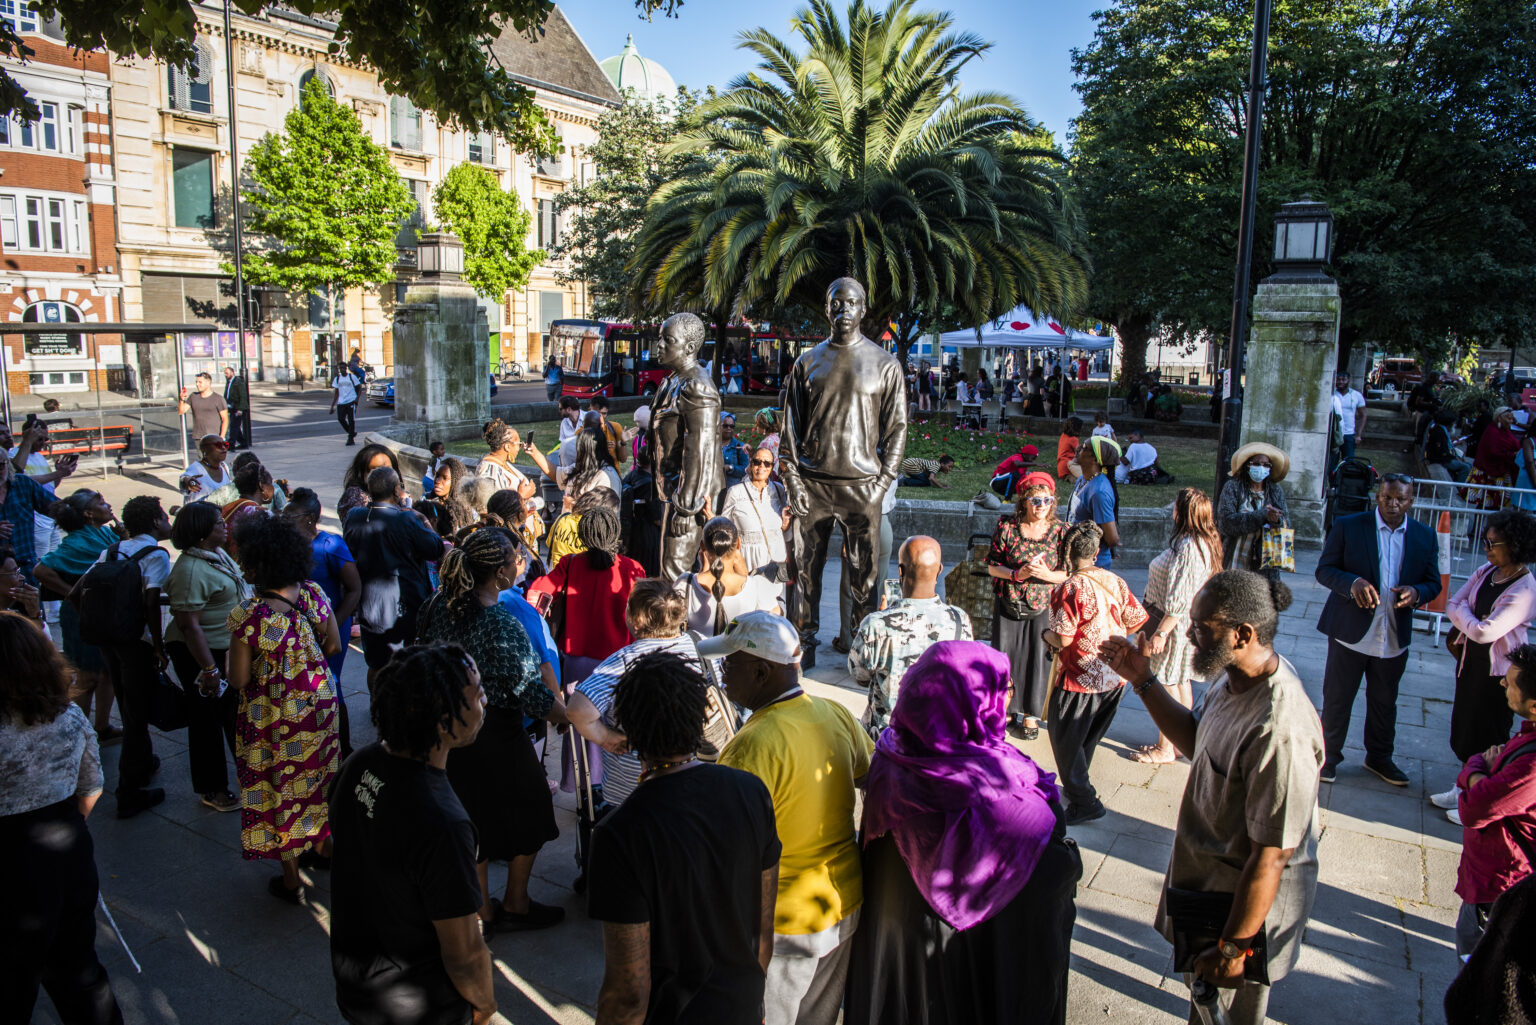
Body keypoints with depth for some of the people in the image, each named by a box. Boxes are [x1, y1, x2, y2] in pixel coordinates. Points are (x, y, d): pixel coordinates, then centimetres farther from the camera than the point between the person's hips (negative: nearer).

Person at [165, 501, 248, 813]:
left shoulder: (218, 554, 5)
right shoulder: (191, 570, -24)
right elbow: (189, 624, -27)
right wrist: (209, 670, -27)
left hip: (229, 649, 9)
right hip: (202, 654, -9)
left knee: (234, 713, 21)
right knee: (208, 719, 7)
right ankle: (212, 789, 22)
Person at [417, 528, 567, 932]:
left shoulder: (438, 604, -7)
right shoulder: (502, 625, -28)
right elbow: (528, 691, -22)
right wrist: (568, 715, -5)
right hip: (495, 736, -7)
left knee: (471, 821, 21)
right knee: (527, 819, 17)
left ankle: (480, 910, 36)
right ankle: (515, 905, 33)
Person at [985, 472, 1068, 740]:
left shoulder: (1061, 531, -5)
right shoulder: (1006, 526, -6)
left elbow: (1070, 573, -2)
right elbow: (992, 565, -3)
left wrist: (1046, 575, -22)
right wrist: (1017, 574, -20)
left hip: (1043, 607, 0)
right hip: (1007, 604, 0)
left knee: (1038, 659, 4)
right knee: (1004, 658, 8)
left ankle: (1030, 716, 20)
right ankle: (1006, 711, 26)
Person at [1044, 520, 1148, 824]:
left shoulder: (1068, 589, -19)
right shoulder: (1115, 582, 0)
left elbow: (1063, 640, -22)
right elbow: (1136, 622, 7)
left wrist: (1046, 634, 0)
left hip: (1082, 679, -7)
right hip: (1116, 677, 7)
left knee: (1065, 741, 9)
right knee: (1088, 739, 23)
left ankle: (1085, 802, 12)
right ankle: (1077, 786, 38)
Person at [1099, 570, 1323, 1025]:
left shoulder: (1279, 731, -36)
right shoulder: (1235, 674, -8)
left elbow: (1270, 857, -29)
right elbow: (1197, 743, 10)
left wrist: (1233, 948, -21)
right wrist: (1143, 680, 0)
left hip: (1244, 896, -8)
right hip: (1209, 872, 8)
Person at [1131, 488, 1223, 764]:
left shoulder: (1188, 547, -26)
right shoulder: (1207, 542, 7)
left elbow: (1179, 600, -28)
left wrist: (1160, 632, -24)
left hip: (1175, 624, -10)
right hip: (1184, 622, 10)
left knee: (1167, 683, 2)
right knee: (1180, 680, 19)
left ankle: (1165, 749, 14)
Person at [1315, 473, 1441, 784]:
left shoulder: (1426, 537, 3)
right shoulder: (1347, 527, -6)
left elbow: (1433, 583, 7)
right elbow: (1324, 569, -7)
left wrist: (1416, 592, -16)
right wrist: (1353, 583, -27)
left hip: (1395, 638, 3)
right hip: (1351, 631, -3)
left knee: (1384, 703, 17)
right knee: (1337, 699, 8)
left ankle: (1379, 756, 35)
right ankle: (1328, 756, 23)